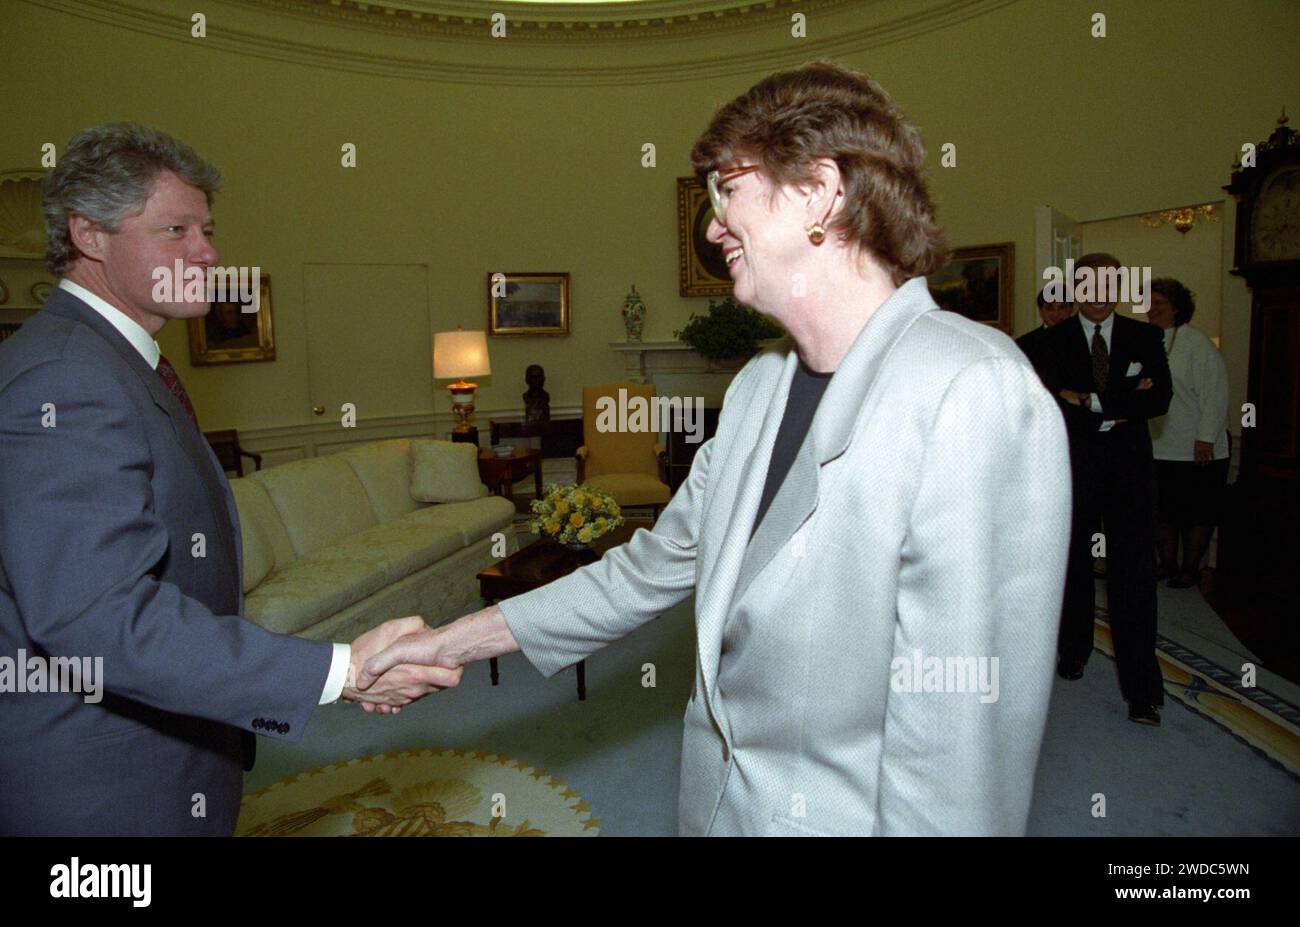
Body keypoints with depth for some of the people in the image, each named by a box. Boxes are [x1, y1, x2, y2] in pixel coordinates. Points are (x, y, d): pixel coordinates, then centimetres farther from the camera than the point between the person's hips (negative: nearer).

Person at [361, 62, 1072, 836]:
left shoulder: (973, 393, -23)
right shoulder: (759, 386, 3)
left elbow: (960, 732, -25)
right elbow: (654, 568, 9)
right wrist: (453, 643, 10)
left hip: (842, 814, -6)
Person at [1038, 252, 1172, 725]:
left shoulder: (1144, 338, 6)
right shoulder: (1056, 340, 3)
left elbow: (1160, 400, -6)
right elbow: (1056, 401, -8)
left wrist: (1093, 402, -14)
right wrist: (1123, 402, -13)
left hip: (1129, 465, 0)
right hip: (1074, 464, 0)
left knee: (1133, 571, -5)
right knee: (1074, 563, 13)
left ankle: (1141, 687, 0)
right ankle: (1074, 650, 31)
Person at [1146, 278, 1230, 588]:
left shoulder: (1196, 342, -9)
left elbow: (1215, 394, -12)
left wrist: (1205, 439, -15)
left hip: (1196, 451, -5)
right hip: (1157, 449, 5)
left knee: (1197, 514, 7)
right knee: (1163, 511, 12)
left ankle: (1190, 568, 21)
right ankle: (1167, 564, 26)